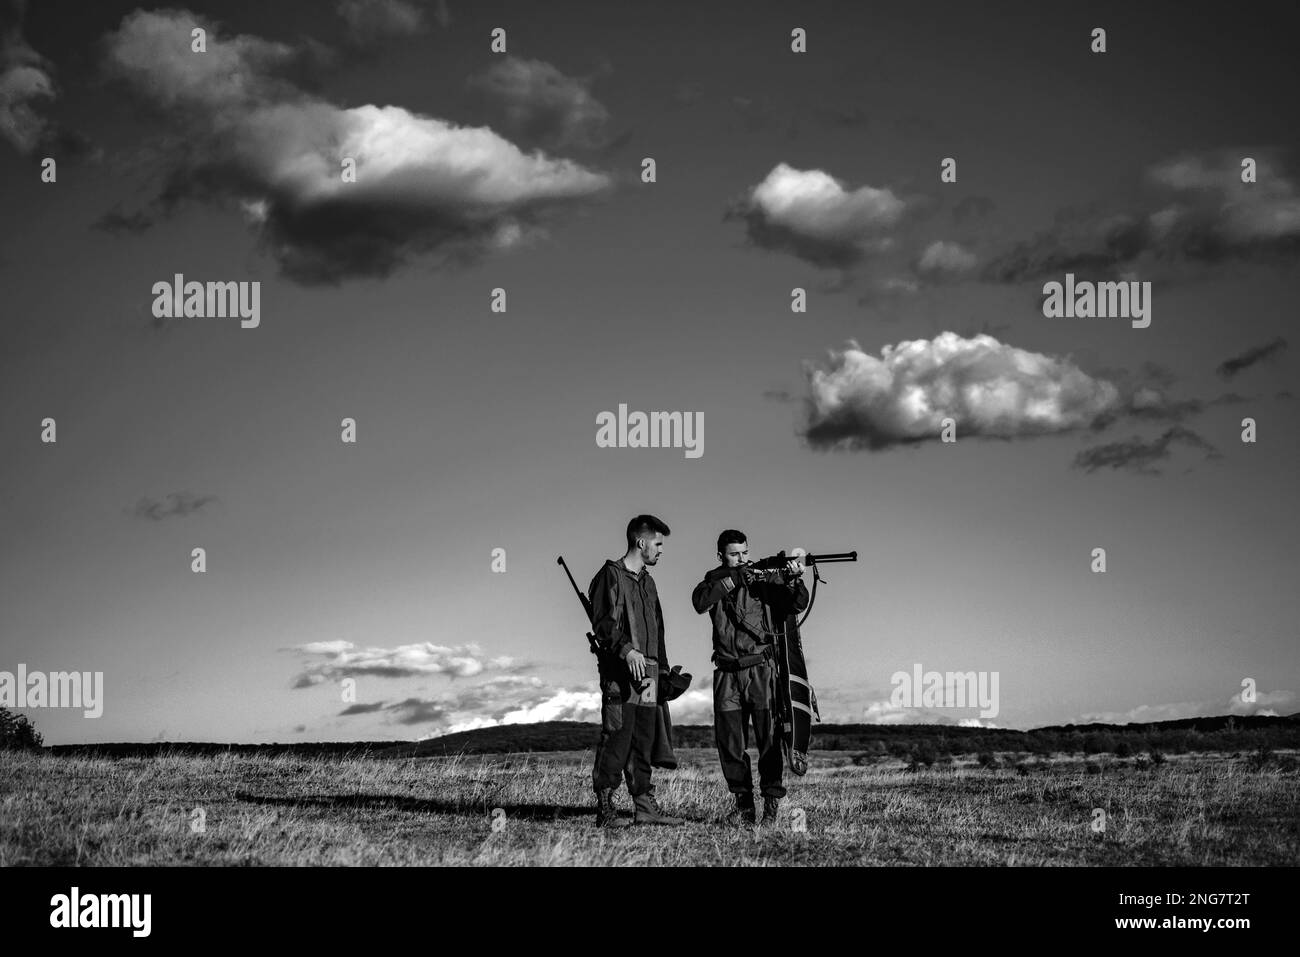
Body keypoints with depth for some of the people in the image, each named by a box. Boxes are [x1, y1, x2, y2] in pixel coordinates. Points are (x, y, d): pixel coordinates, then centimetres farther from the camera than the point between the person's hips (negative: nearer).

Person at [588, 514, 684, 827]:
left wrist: (663, 670, 17)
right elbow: (602, 623, -14)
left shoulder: (647, 581, 22)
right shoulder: (611, 575, -4)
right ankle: (605, 809, -8)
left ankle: (645, 806, 12)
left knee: (644, 742, 9)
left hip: (648, 671, 8)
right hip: (620, 672, -8)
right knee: (616, 740, -10)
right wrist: (627, 650, -28)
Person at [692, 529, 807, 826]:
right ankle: (743, 804, 12)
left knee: (769, 737, -9)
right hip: (727, 673, 2)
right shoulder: (715, 581, 9)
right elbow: (700, 602, -11)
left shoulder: (767, 579, 4)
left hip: (761, 669, -2)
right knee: (729, 741, 3)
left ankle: (772, 804, -6)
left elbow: (797, 605, -8)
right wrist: (731, 579, -19)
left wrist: (795, 580, -27)